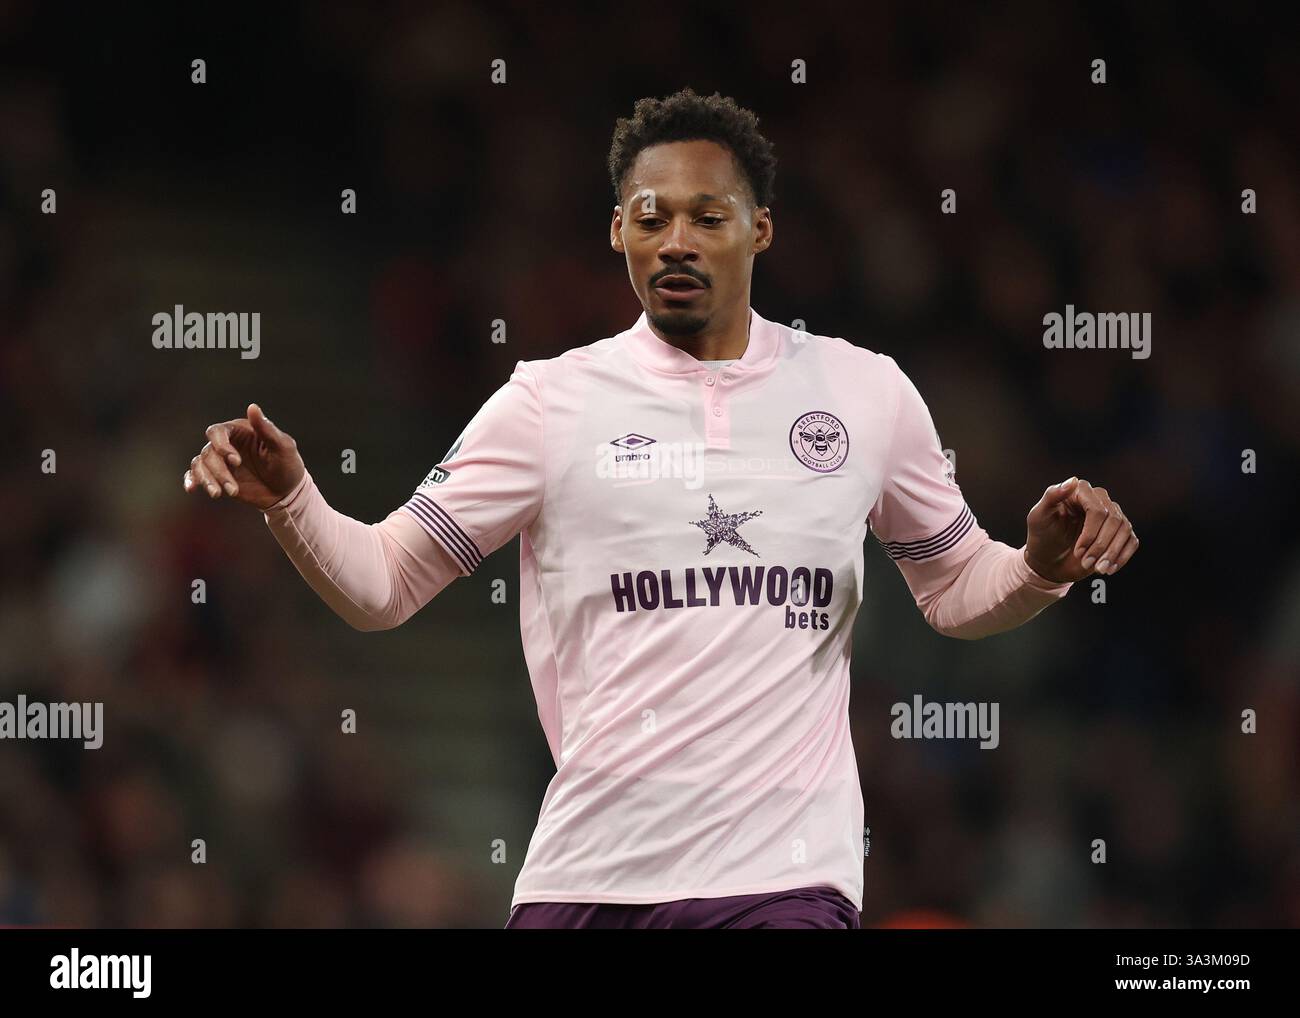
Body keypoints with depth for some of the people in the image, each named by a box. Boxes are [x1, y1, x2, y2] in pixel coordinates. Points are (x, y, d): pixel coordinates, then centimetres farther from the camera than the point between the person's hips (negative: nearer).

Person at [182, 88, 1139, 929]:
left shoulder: (866, 392, 9)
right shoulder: (550, 401, 5)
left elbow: (957, 590, 20)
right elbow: (382, 587, 6)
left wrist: (1042, 568, -2)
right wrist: (287, 497, -12)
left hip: (786, 879, 0)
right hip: (584, 875, 0)